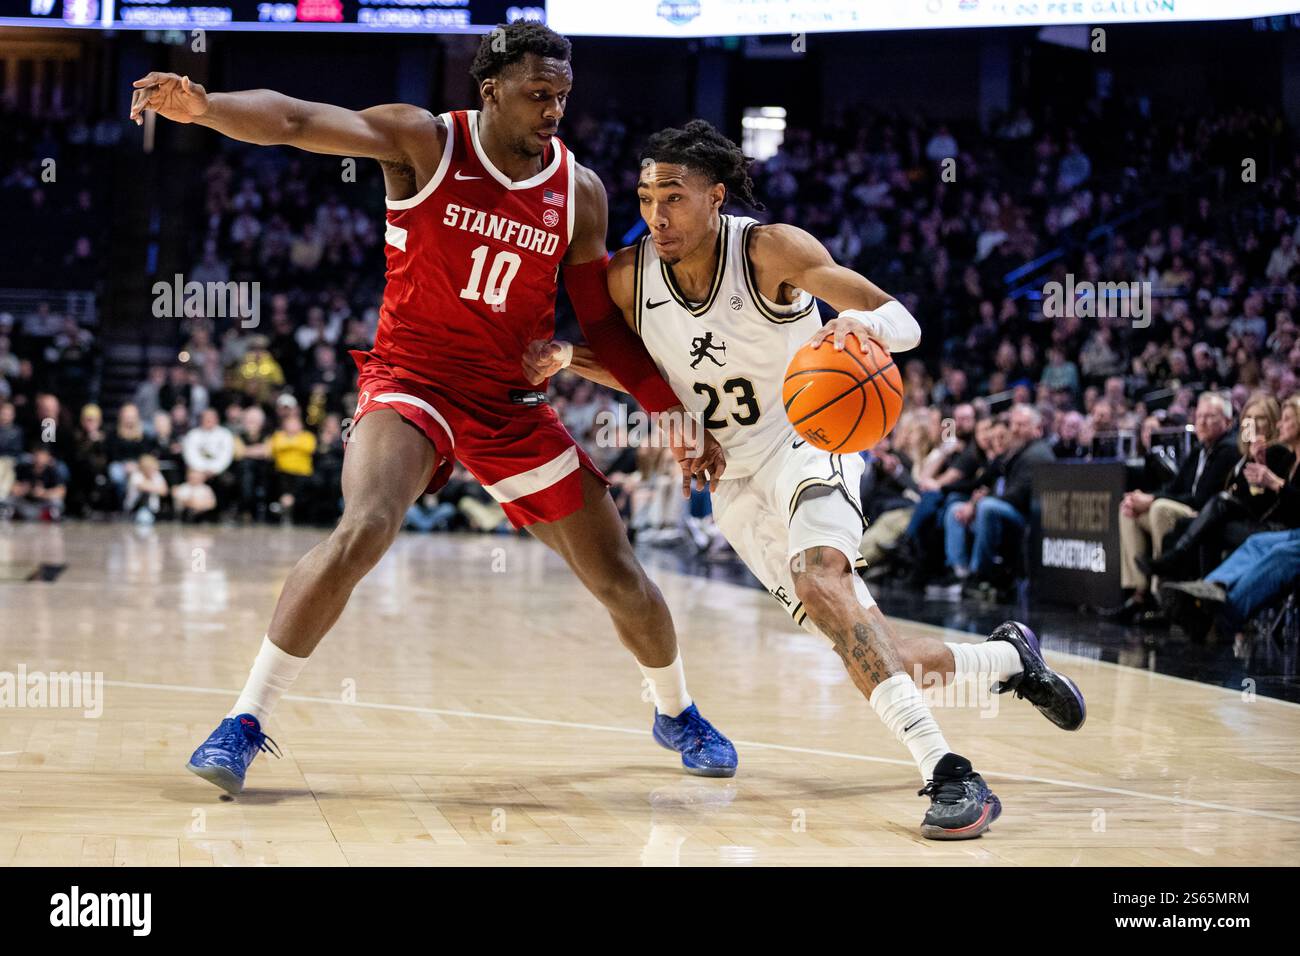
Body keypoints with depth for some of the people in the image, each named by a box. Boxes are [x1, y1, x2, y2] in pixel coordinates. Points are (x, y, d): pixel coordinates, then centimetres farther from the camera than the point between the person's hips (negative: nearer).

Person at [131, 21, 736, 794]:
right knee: (363, 531, -30)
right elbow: (297, 121, -25)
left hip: (512, 399, 4)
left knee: (619, 576, 7)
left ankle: (678, 714, 36)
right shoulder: (426, 142, -11)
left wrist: (677, 413, 2)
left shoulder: (580, 192, -1)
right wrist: (203, 106, -43)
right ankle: (246, 724, -18)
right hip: (412, 380, -4)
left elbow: (603, 324, 8)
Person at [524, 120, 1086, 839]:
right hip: (732, 477, 4)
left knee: (817, 576, -36)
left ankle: (947, 773, -38)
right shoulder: (628, 277, -8)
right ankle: (1008, 656, 31)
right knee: (872, 655, 0)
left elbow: (904, 324, -24)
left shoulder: (771, 250, -20)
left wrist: (867, 325, -47)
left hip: (806, 438, -4)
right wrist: (566, 359, -7)